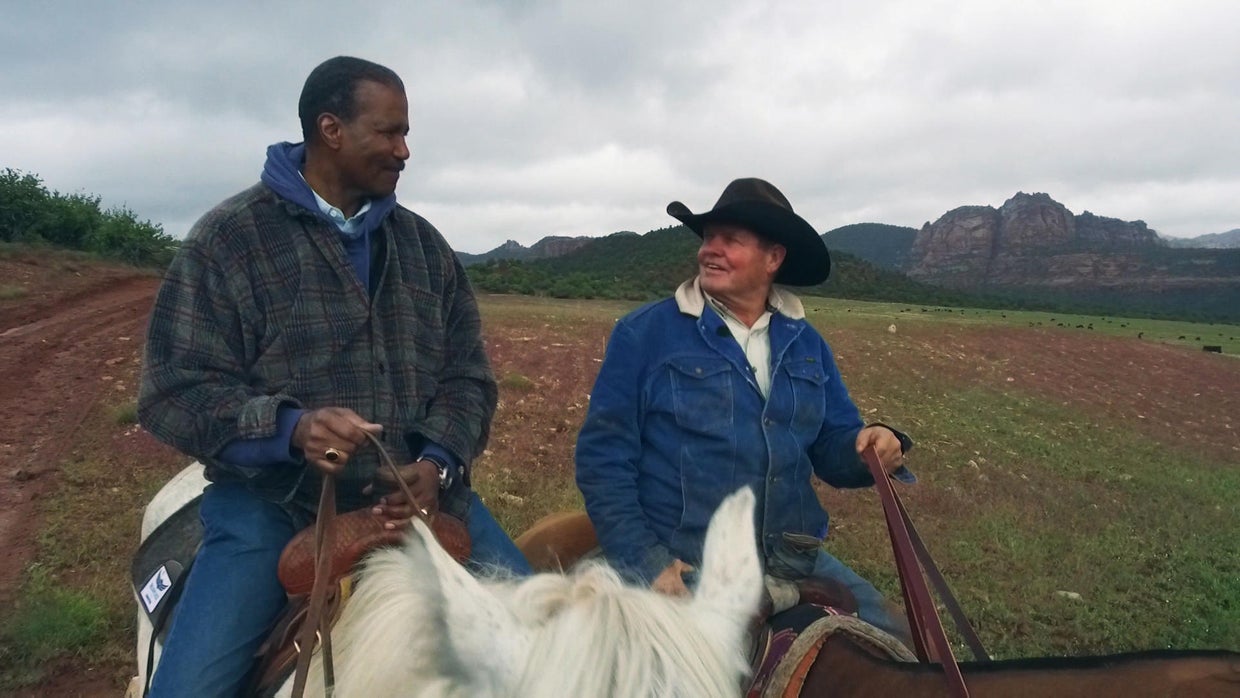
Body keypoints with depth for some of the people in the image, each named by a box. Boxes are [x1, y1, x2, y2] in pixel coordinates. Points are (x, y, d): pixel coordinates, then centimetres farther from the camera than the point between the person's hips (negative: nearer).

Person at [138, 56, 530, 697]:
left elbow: (467, 374, 8)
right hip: (274, 499, -3)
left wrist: (437, 464, -11)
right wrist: (290, 426, -26)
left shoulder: (423, 243, 9)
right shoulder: (228, 238, -3)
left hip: (416, 489, 4)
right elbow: (174, 391, -7)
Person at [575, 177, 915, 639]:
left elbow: (832, 447, 15)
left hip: (798, 563, 4)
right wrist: (646, 563, -14)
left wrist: (871, 448, -10)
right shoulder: (643, 334, -3)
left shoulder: (806, 344, 11)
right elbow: (604, 454, -6)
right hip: (683, 568, -4)